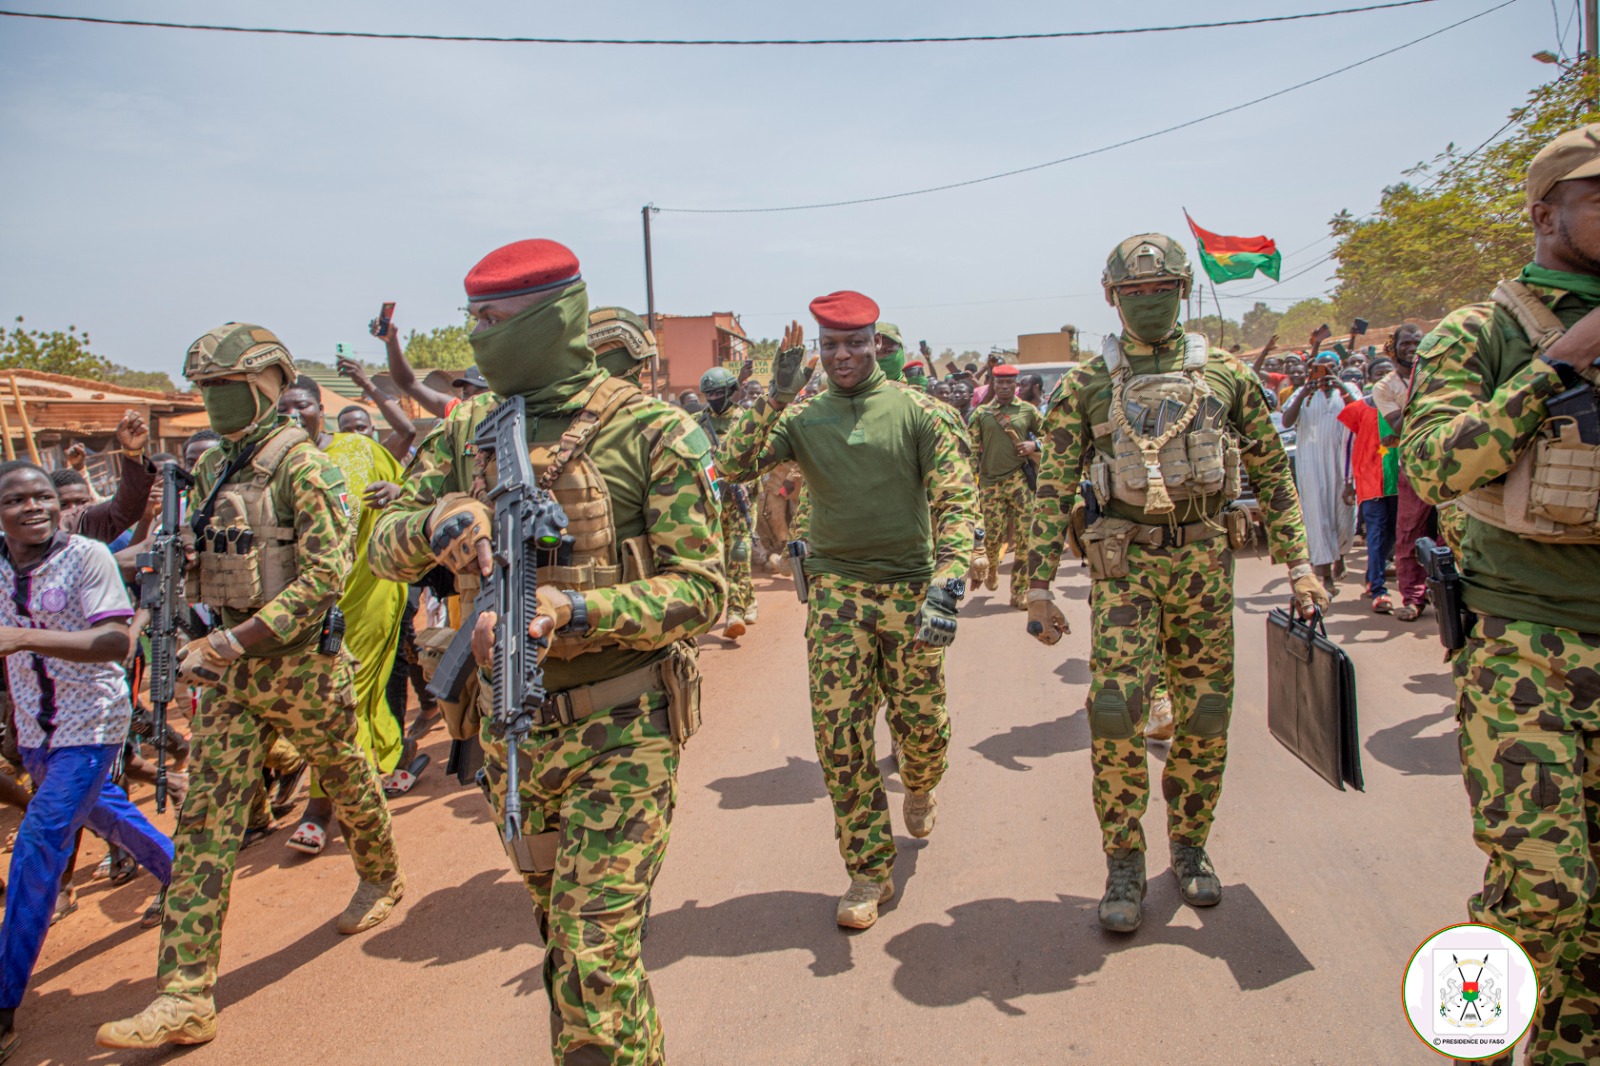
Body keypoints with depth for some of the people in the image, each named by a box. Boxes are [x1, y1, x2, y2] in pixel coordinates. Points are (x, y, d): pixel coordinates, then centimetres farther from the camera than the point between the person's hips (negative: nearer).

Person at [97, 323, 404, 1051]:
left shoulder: (302, 466, -14)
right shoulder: (211, 470, 10)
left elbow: (325, 576, -22)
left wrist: (233, 642, -25)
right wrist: (198, 640, 7)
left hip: (300, 661, -6)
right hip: (230, 664, 7)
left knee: (345, 778, 15)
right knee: (205, 817, 1)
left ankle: (381, 878, 44)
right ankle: (186, 992, 3)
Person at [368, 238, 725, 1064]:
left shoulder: (651, 430, -12)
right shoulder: (468, 430, 4)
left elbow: (700, 591, -15)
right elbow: (383, 550, 4)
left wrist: (572, 610, -29)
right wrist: (433, 523, -19)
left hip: (619, 729, -6)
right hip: (511, 726, 6)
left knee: (595, 955, -5)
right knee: (557, 929, 22)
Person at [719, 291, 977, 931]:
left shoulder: (917, 411, -1)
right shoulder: (802, 417, 3)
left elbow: (956, 498, -7)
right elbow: (735, 465, -9)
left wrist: (948, 579, -20)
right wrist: (776, 397, -19)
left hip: (911, 589, 0)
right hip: (836, 590, 1)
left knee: (923, 723, 7)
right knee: (840, 735, -2)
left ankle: (917, 789, 44)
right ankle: (869, 871, 12)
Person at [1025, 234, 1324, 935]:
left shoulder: (1226, 374, 8)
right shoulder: (1086, 386, 4)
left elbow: (1272, 473, 11)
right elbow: (1053, 492, 2)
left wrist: (1299, 564, 5)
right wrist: (1039, 586, -3)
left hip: (1205, 560, 2)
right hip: (1123, 562, -2)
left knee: (1205, 713, 7)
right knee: (1115, 708, -9)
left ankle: (1190, 847, 27)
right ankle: (1124, 864, 7)